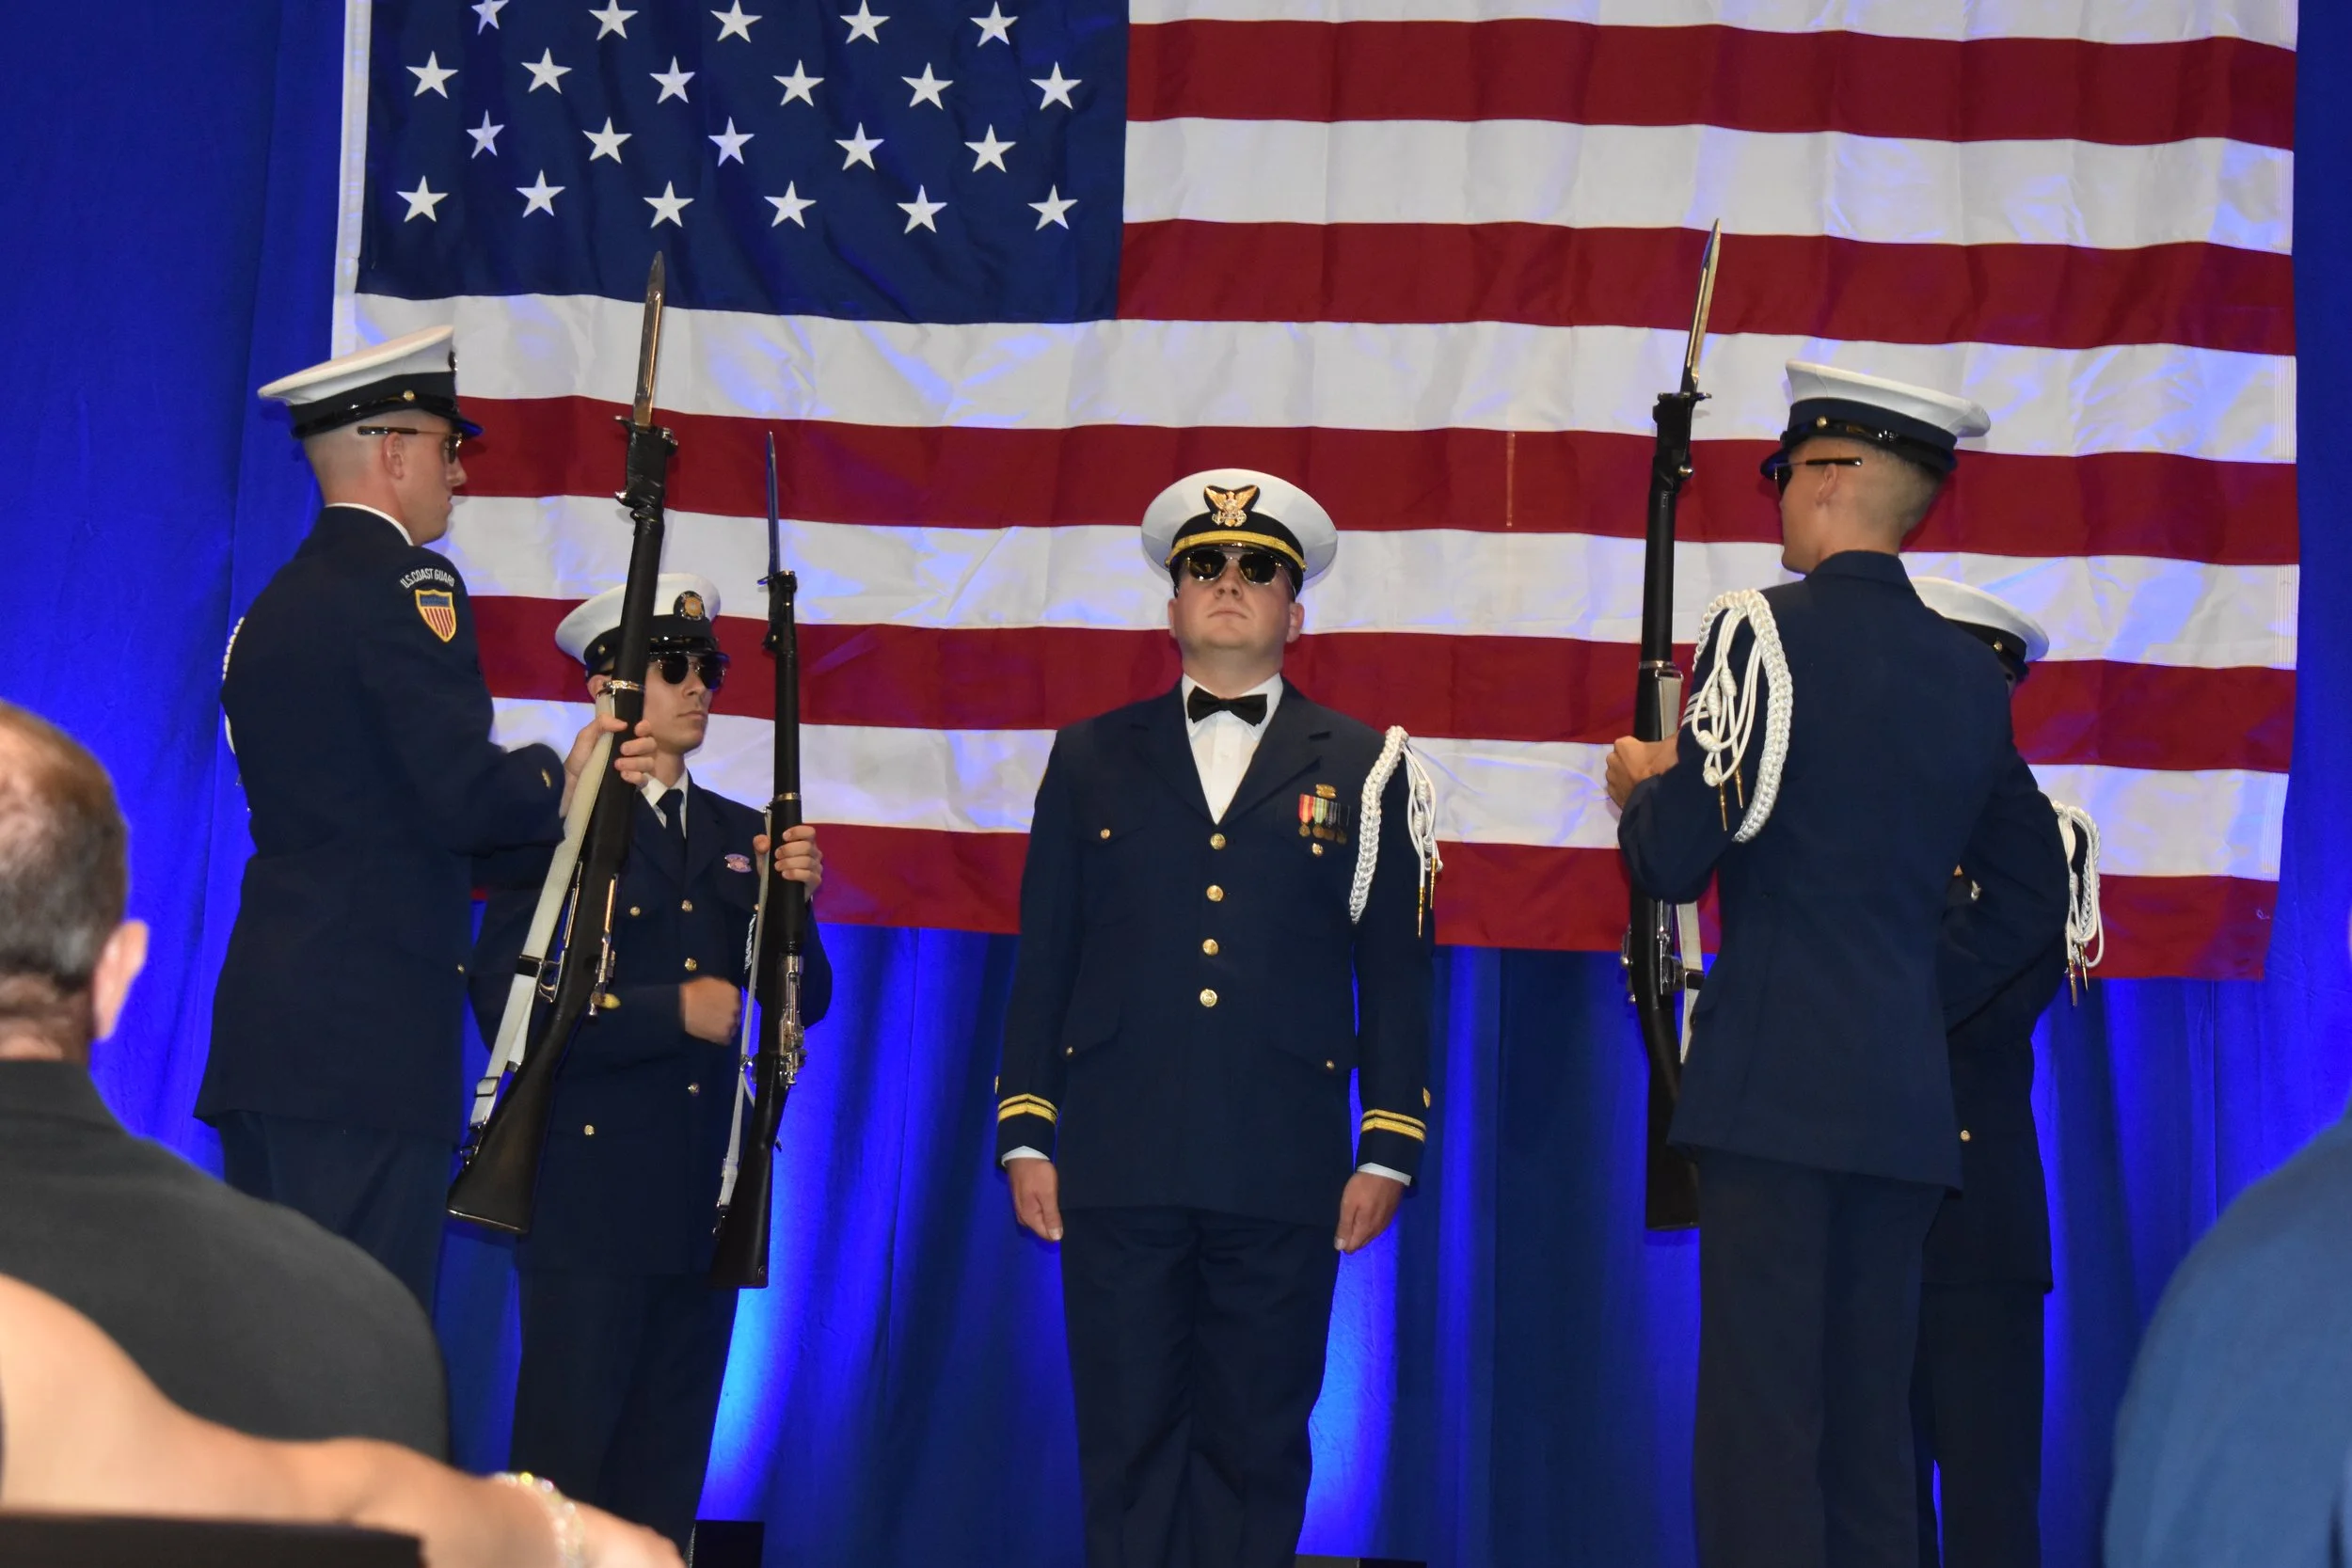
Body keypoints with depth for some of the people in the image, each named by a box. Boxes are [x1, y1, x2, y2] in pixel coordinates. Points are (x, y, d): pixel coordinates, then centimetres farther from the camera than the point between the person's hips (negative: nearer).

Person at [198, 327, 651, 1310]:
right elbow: (466, 797, -18)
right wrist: (562, 779, 2)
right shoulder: (406, 583, -9)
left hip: (266, 1029, 9)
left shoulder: (273, 608, 19)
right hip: (366, 1035, -9)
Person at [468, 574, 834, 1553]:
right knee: (563, 1462, -3)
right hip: (592, 1197, -6)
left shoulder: (740, 837, 15)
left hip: (707, 1195, 6)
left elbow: (804, 1001, 10)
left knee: (666, 1470, 11)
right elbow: (507, 1007, -12)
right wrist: (672, 1010, -15)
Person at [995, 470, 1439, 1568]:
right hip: (1117, 1169, 1)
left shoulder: (1363, 768, 10)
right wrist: (1025, 1135, 4)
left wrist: (1388, 1149, 1)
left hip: (1282, 1177, 0)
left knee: (1258, 1448, 4)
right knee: (1126, 1444, 3)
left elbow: (1397, 974, 8)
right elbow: (1042, 960, 11)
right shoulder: (1092, 758, 13)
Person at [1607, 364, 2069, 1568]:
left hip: (1772, 1084, -6)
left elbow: (1676, 860, -11)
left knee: (1758, 1422, -5)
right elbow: (2031, 893, 21)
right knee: (1869, 1425, 11)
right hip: (1908, 1098, 7)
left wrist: (1642, 788, 9)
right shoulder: (1968, 671, 13)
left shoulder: (1763, 629, -7)